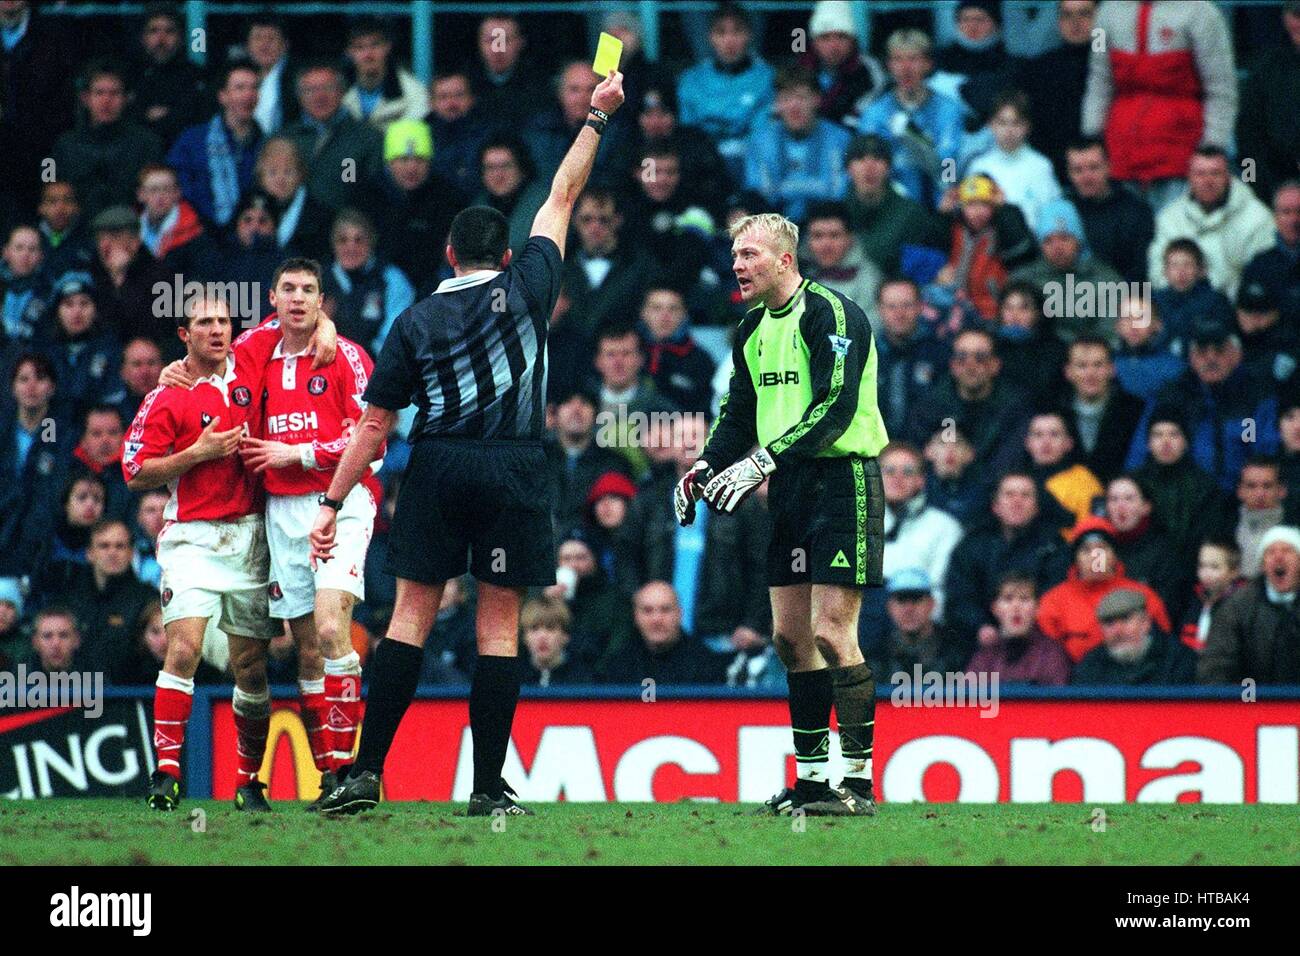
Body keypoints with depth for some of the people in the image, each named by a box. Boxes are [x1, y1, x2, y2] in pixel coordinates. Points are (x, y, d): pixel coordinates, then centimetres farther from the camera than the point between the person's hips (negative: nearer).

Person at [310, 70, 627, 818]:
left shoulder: (417, 322, 5)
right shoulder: (527, 287, 2)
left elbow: (374, 426, 4)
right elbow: (563, 195, 14)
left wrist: (333, 504, 8)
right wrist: (598, 118, 25)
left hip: (439, 468, 1)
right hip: (515, 471, -1)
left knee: (413, 613, 3)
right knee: (500, 620, 3)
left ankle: (367, 771, -3)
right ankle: (488, 787, 2)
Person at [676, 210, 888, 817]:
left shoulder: (831, 315, -13)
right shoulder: (752, 330, 14)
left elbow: (837, 405, -23)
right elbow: (739, 413, 20)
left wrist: (765, 460, -28)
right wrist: (706, 467, 2)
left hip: (843, 479, -9)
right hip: (789, 490, 9)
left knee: (831, 633, -12)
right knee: (790, 635, 8)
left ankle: (859, 782, -8)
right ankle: (811, 778, 15)